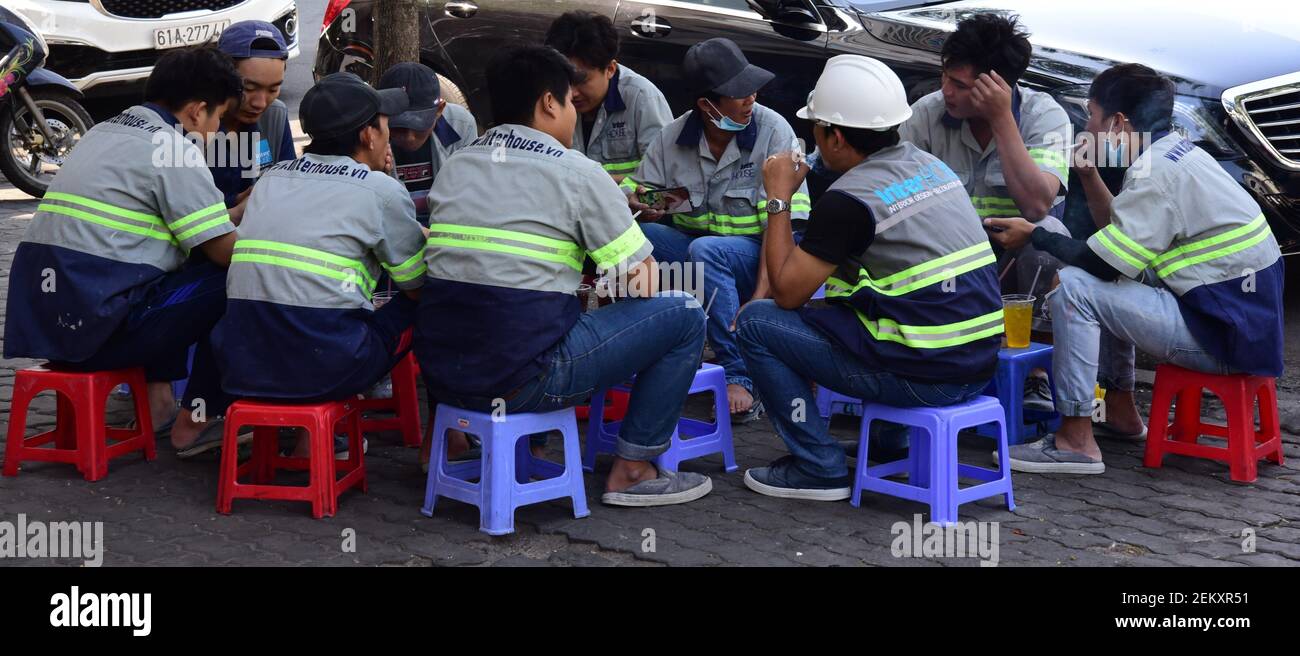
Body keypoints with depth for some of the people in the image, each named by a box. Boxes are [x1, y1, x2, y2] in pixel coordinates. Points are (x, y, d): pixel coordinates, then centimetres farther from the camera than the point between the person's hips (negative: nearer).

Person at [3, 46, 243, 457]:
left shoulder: (103, 132, 20)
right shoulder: (173, 149, -8)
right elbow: (223, 249, -9)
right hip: (97, 323, -9)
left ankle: (157, 400, 25)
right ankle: (193, 422, 6)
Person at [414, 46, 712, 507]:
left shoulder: (454, 168, 13)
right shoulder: (577, 174, -4)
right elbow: (641, 279, -2)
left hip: (439, 375, 7)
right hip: (522, 381, -7)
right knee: (683, 315, 4)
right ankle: (633, 471, 10)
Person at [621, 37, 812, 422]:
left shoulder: (773, 131, -11)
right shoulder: (674, 137, -1)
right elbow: (636, 192, 2)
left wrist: (760, 297, -26)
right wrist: (633, 202, -25)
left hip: (753, 254, -3)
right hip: (689, 251, 4)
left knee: (705, 251, -36)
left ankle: (740, 378, -29)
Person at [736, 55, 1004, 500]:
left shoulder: (849, 199, -13)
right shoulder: (930, 165, 11)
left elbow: (787, 292, -8)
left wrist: (778, 198, 0)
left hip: (923, 376, -8)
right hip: (980, 366, 8)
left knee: (755, 322, 2)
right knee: (835, 306, 32)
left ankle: (819, 468, 4)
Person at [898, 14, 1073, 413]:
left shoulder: (1045, 116, -15)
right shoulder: (930, 112, -8)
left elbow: (1037, 204, -30)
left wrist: (1002, 119, -30)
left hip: (1019, 263, -2)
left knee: (1046, 231, -35)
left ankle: (1036, 369, -16)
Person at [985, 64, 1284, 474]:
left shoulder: (1158, 172, -18)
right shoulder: (1176, 152, 11)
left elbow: (1101, 262, -17)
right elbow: (1121, 233, 21)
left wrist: (1033, 235, -3)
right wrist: (1089, 175, 12)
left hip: (1227, 334, -10)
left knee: (1073, 286, -16)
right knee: (1107, 284, 25)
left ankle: (1075, 442, -11)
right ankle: (1120, 414, 27)